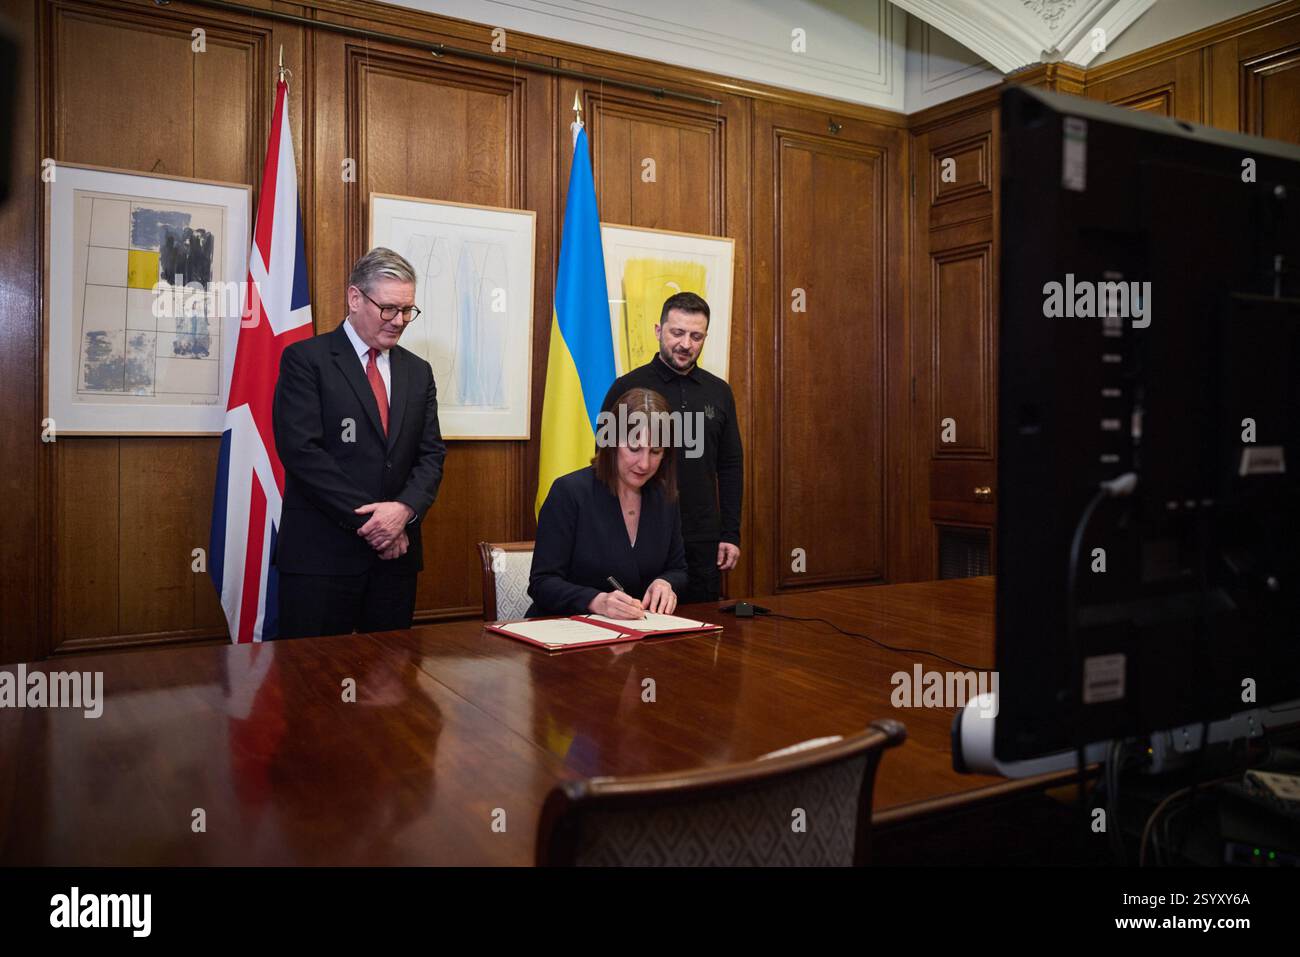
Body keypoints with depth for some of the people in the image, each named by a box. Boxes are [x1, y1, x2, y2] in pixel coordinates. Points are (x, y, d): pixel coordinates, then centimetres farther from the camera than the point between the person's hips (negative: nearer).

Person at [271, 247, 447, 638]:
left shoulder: (418, 371, 13)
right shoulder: (306, 359, -2)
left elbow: (431, 455, 9)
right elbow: (301, 450, -12)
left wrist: (404, 510, -11)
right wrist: (369, 520, -14)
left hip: (395, 551, 5)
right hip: (321, 551, -5)